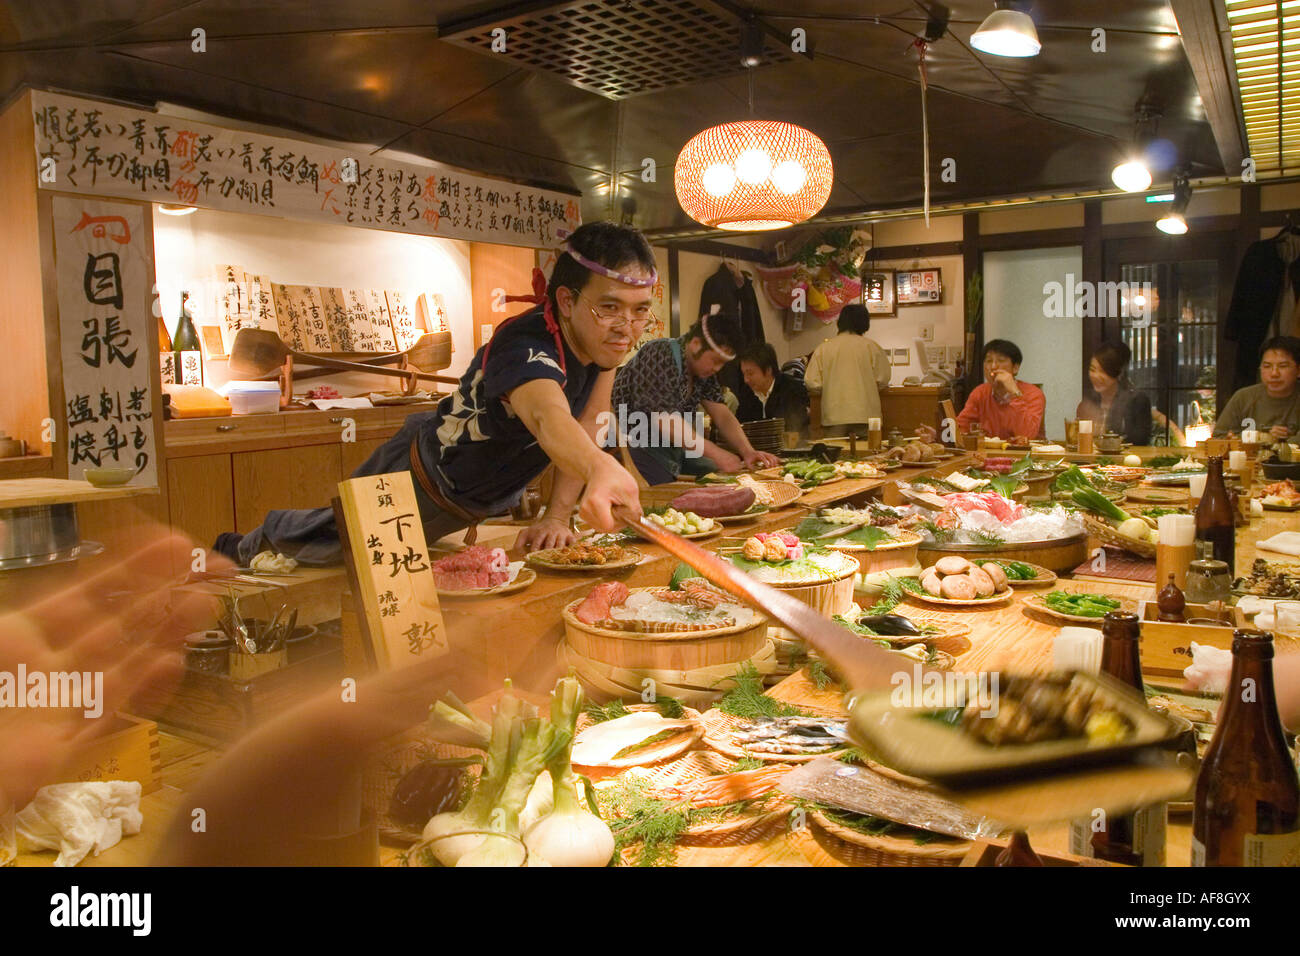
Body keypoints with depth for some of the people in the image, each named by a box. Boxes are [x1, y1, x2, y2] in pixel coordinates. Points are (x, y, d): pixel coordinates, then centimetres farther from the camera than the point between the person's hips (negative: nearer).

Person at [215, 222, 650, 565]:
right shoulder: (526, 349, -41)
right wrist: (599, 468, -84)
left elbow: (587, 421, -12)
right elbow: (549, 417, -63)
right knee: (328, 538, 19)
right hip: (424, 480, -6)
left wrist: (557, 515, -18)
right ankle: (244, 548, 51)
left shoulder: (606, 337, -17)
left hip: (486, 489, 6)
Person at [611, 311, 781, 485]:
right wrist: (716, 453, -30)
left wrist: (748, 452, -13)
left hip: (674, 447, 9)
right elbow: (665, 420, -29)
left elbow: (722, 416, 5)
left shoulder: (705, 369, 6)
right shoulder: (659, 356, -22)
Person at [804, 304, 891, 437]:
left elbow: (812, 383, 1)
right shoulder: (871, 347, 1)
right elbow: (882, 380, 3)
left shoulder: (823, 348, 2)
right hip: (865, 416, -1)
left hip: (833, 416, 1)